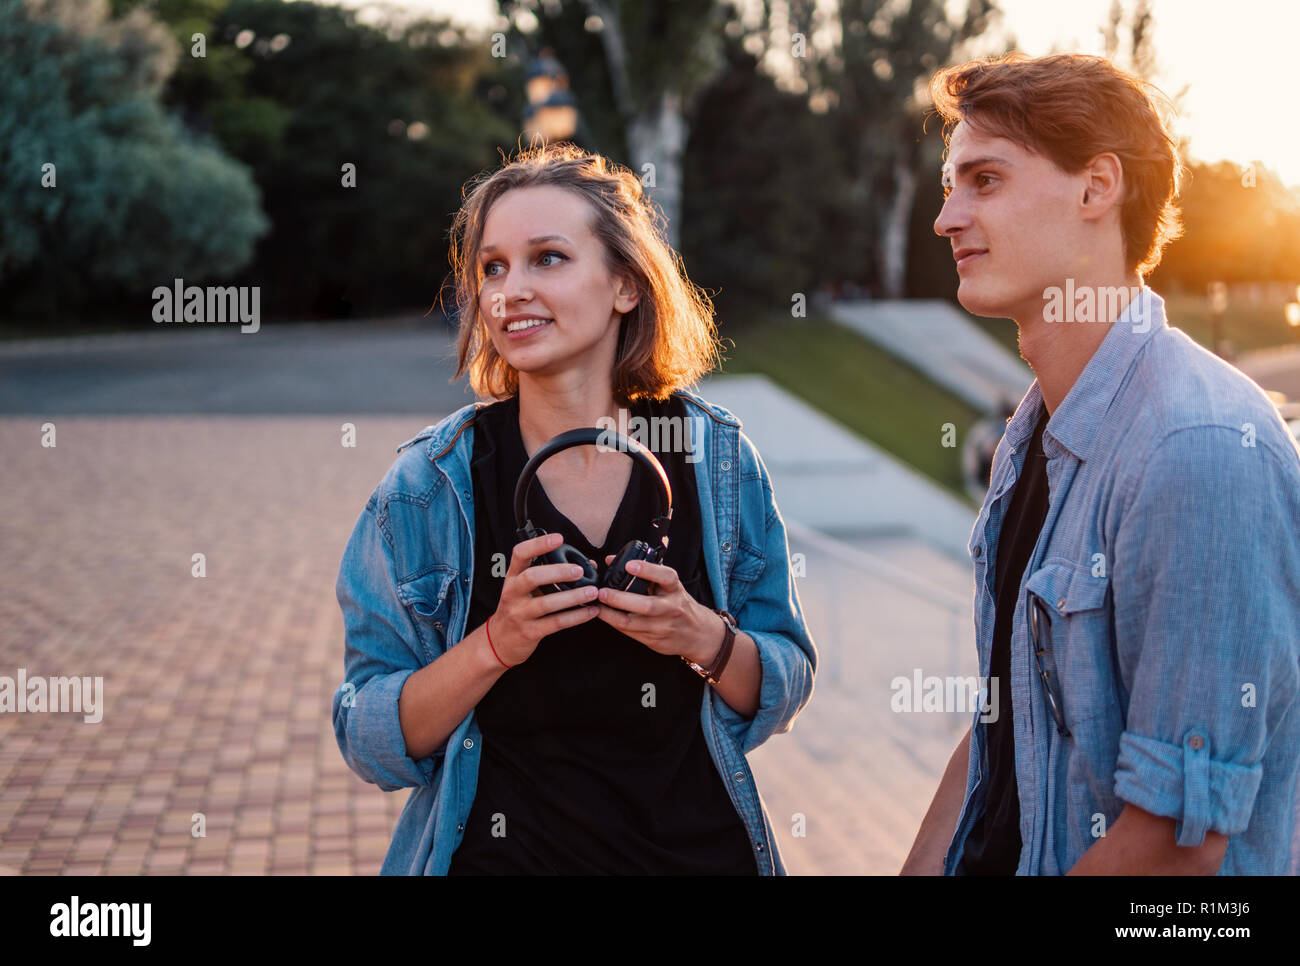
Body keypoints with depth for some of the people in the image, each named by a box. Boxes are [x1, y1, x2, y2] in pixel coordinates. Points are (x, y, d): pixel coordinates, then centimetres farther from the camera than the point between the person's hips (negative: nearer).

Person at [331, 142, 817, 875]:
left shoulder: (718, 457, -6)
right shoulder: (430, 485, -10)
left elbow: (784, 695, 0)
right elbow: (371, 745, -10)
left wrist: (704, 638, -19)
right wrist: (497, 642, -24)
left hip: (699, 848, 2)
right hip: (500, 851, -1)